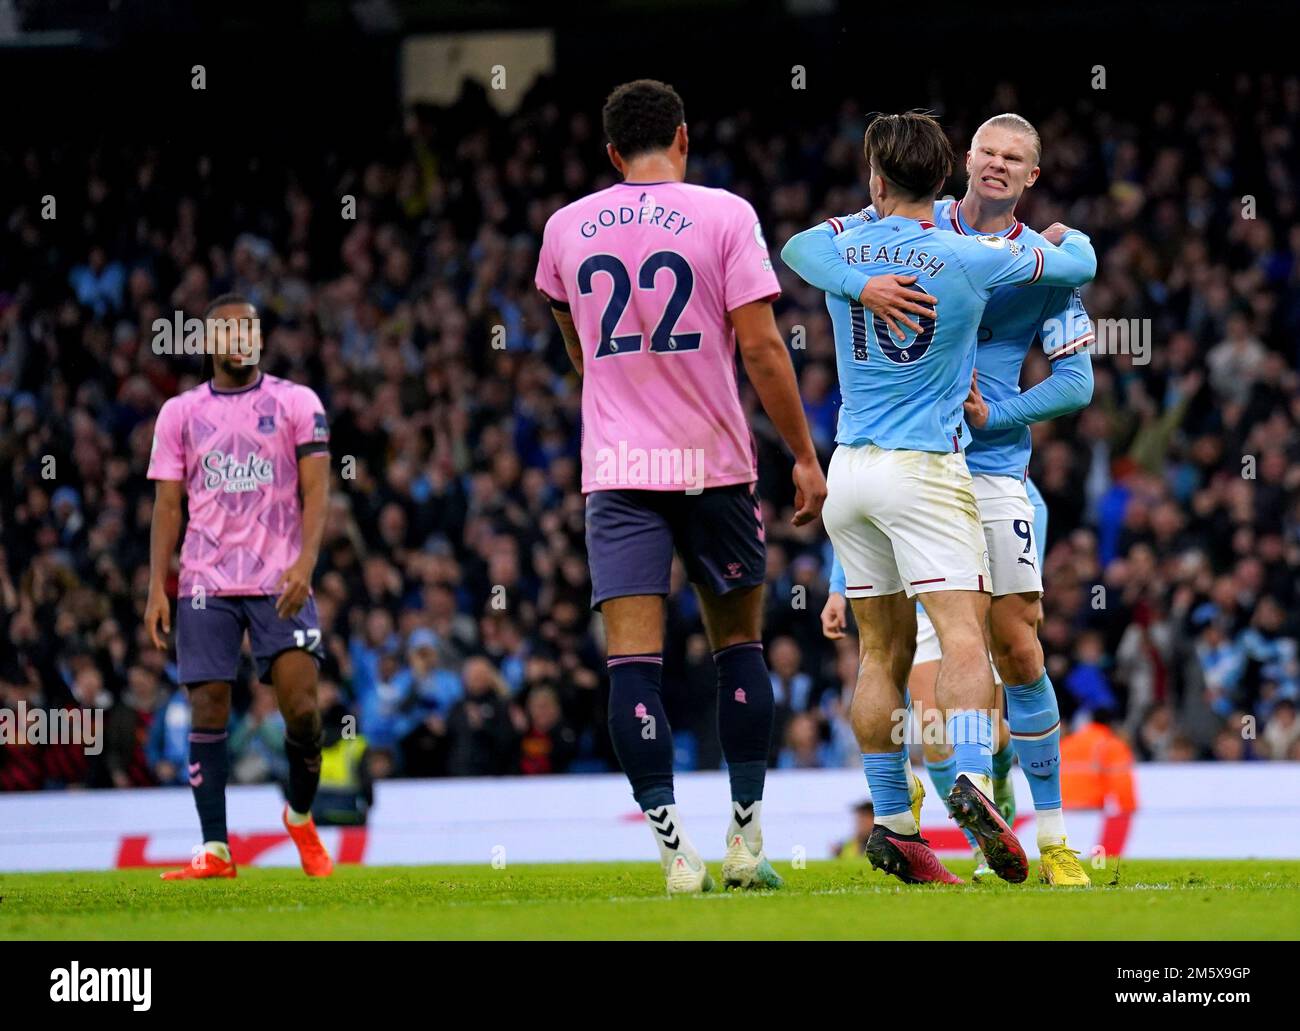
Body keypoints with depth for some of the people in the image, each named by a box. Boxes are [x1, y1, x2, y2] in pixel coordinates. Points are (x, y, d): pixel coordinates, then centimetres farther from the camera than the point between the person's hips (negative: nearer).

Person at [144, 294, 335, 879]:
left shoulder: (296, 403, 5)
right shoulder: (180, 413, 10)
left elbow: (315, 491, -2)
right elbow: (168, 504, 8)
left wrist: (305, 561, -17)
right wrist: (157, 586, -2)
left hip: (280, 583, -1)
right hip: (205, 584, 2)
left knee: (301, 707, -11)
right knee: (208, 710, -4)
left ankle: (301, 818, 16)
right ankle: (214, 850, -1)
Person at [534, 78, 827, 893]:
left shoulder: (566, 229, 6)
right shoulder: (724, 215, -4)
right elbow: (760, 346, -9)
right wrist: (805, 455, -1)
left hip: (615, 467, 1)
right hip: (713, 461, -1)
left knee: (635, 659, -4)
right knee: (739, 643, 14)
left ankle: (673, 847, -13)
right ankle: (747, 840, 12)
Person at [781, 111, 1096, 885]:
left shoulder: (842, 249, 3)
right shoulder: (971, 258, -8)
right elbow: (1080, 265, 4)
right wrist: (1064, 233, 30)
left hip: (850, 467, 5)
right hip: (926, 468, -5)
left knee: (884, 652, 10)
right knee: (964, 632, -12)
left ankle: (892, 823, 10)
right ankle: (973, 778, -35)